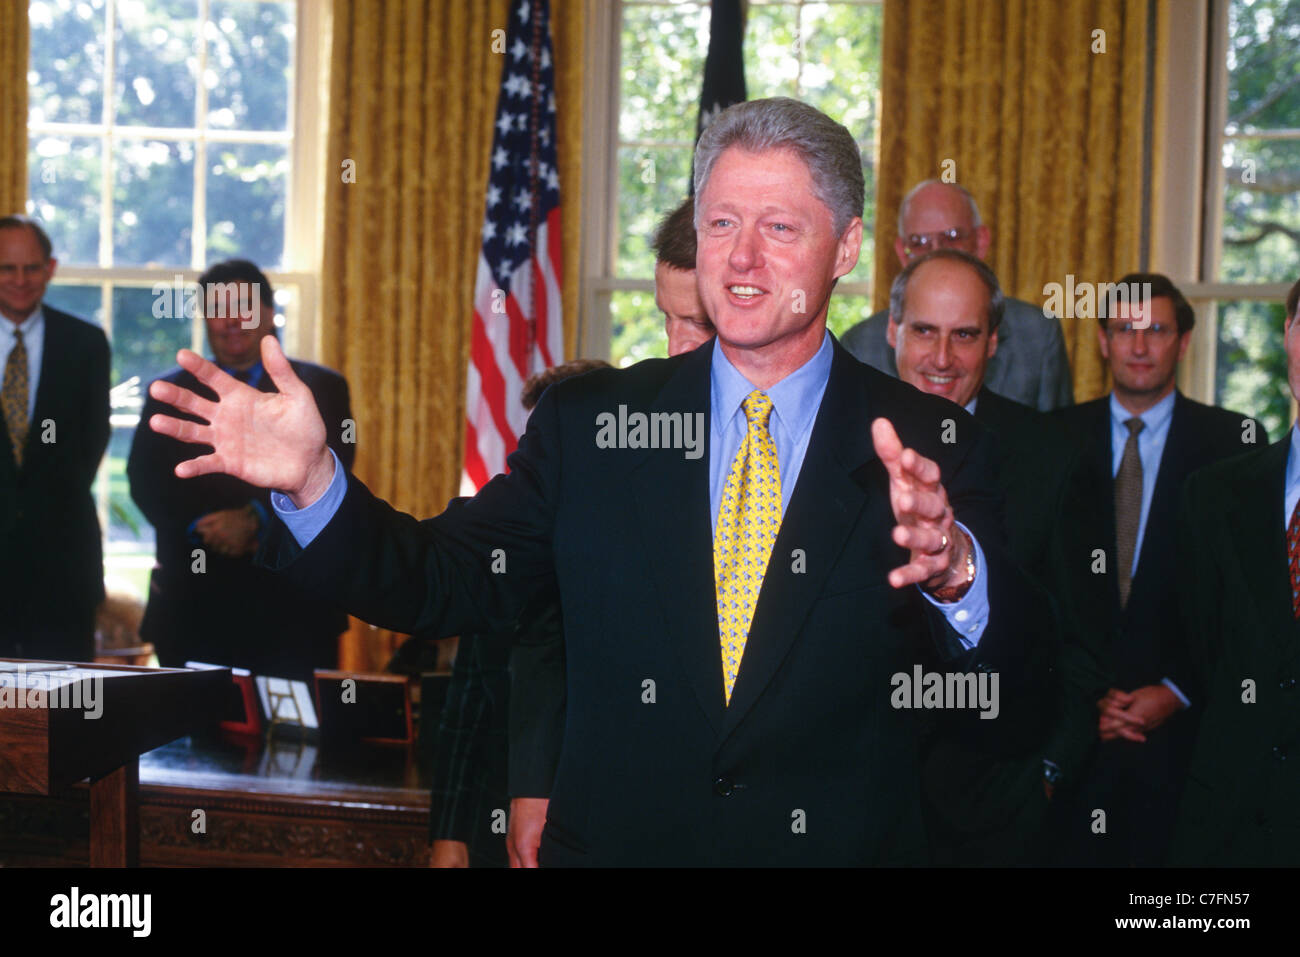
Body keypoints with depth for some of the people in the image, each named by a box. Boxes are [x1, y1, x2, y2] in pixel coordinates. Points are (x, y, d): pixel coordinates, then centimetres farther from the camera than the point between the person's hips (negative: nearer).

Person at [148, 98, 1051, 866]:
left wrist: (953, 571, -37)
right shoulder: (588, 422, 1)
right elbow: (450, 582, 0)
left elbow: (1012, 702, -15)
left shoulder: (930, 448, -7)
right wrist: (312, 482, -16)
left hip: (841, 843, -1)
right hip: (612, 840, 2)